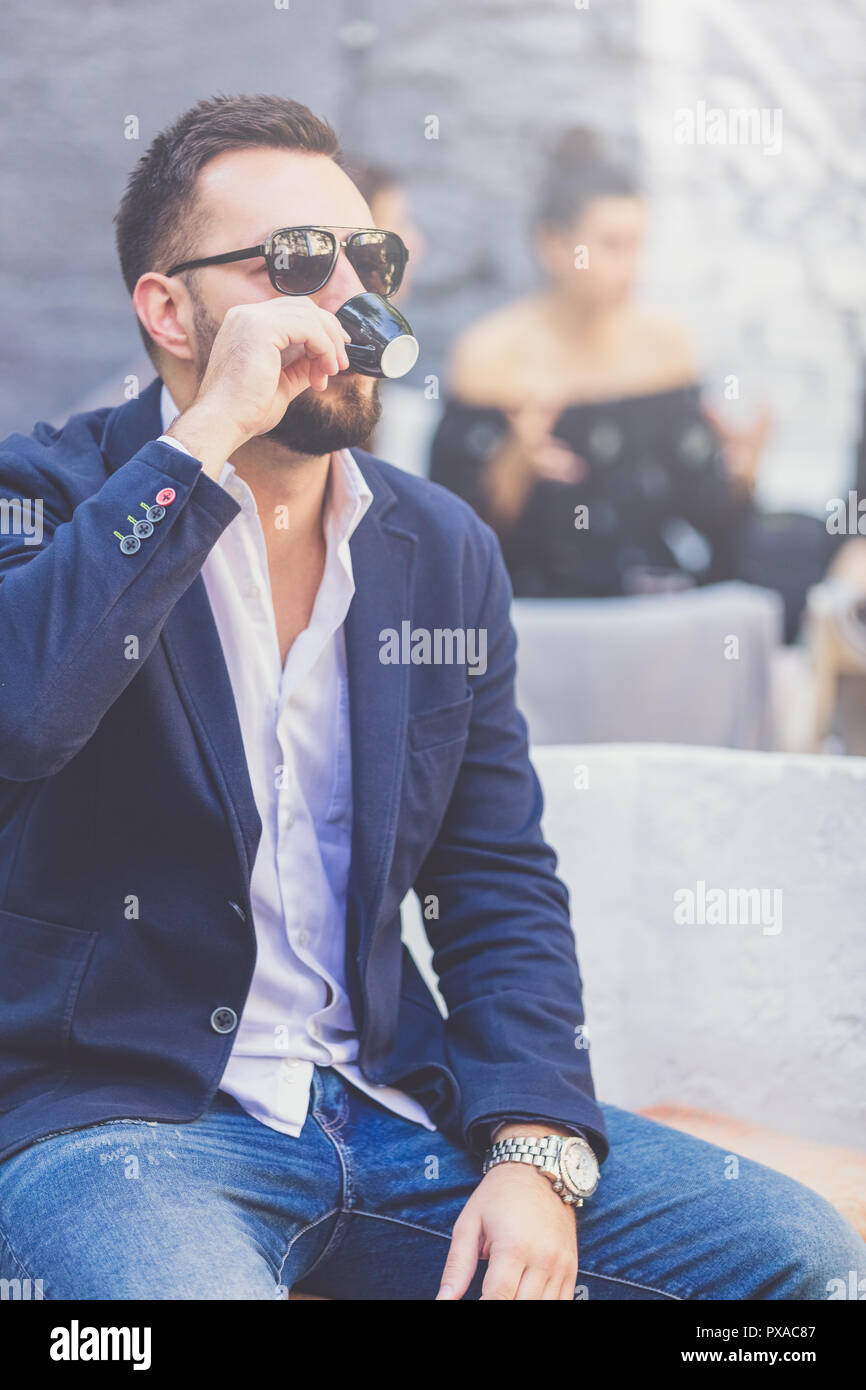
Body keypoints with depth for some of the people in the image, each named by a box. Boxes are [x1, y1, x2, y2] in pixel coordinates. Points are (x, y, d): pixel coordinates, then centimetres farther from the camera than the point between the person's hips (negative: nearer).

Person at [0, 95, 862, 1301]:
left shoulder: (447, 551, 11)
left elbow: (503, 884, 9)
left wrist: (535, 1151, -6)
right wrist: (207, 438, -22)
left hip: (390, 1101, 5)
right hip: (121, 1113, -5)